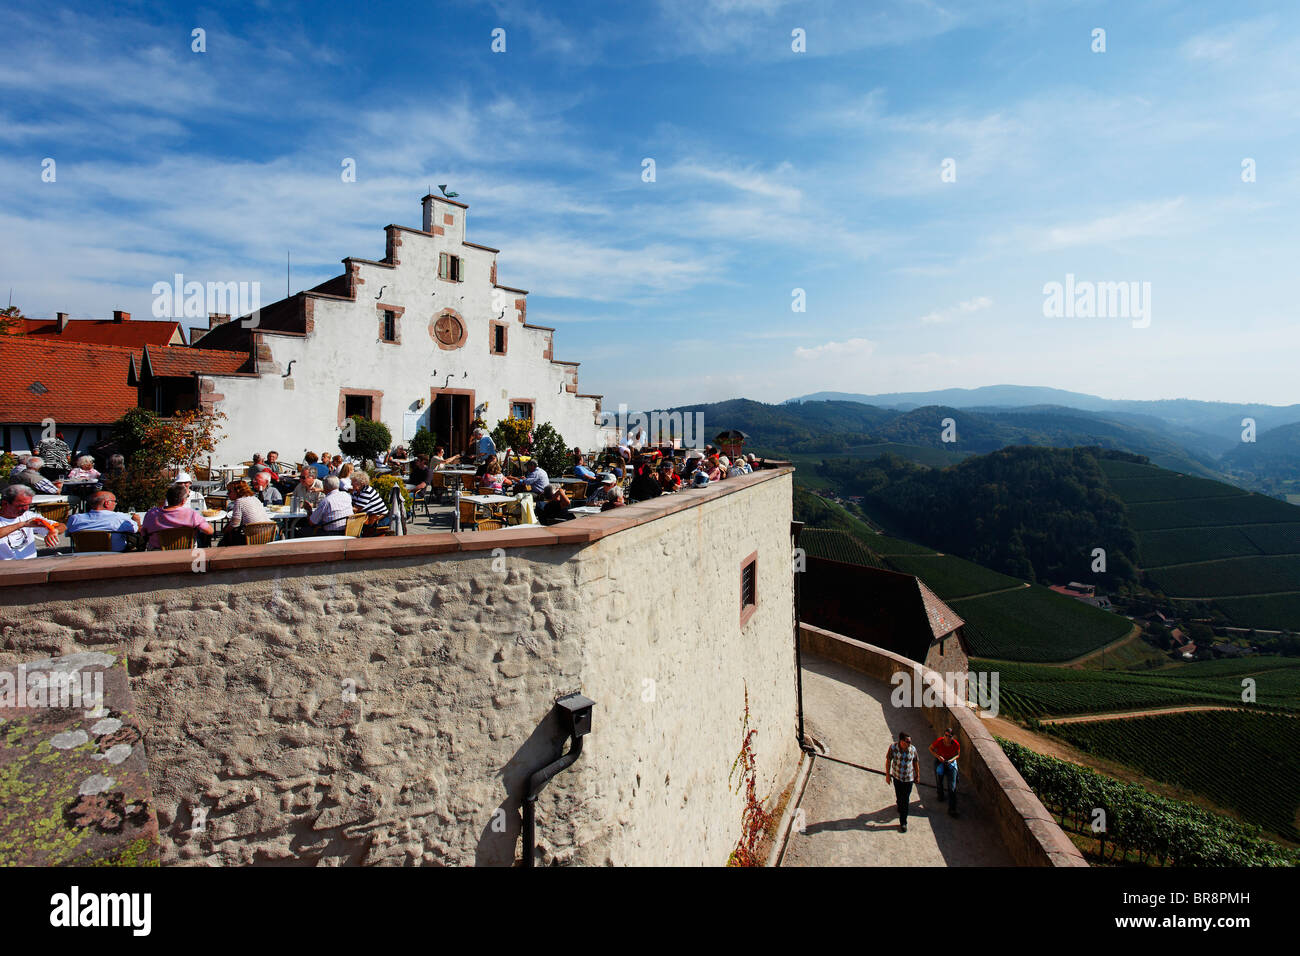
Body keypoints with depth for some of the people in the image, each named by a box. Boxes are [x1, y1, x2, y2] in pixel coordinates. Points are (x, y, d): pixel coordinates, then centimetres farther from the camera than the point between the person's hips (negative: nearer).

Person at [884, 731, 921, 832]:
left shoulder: (912, 749, -18)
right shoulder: (893, 747, -21)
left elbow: (915, 763, -1)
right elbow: (888, 761, -8)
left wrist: (917, 776, 10)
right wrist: (887, 775, -3)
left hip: (908, 778, -1)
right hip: (896, 777, 1)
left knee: (905, 801, 3)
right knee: (898, 797, 21)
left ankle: (903, 823, 16)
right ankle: (900, 810, 52)